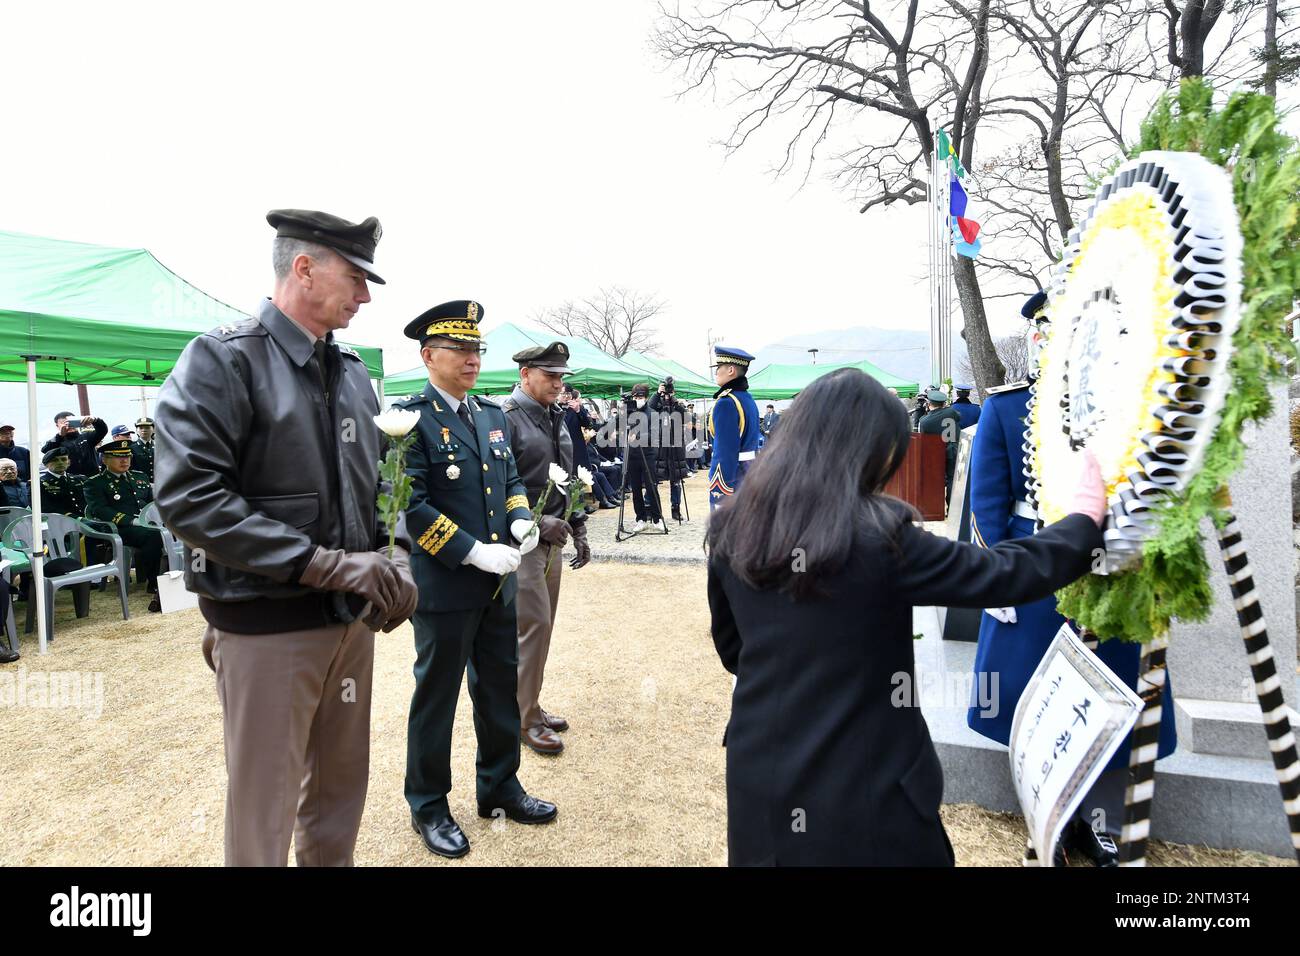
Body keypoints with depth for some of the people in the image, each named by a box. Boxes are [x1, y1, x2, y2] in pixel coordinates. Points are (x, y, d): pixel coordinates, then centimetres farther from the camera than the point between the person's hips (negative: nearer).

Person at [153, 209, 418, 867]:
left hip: (351, 618, 6)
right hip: (266, 626, -6)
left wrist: (394, 555, -2)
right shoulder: (223, 359, -11)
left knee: (342, 792, 19)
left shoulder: (352, 372, 9)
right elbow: (188, 495, -20)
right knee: (263, 813, 8)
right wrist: (328, 564, -22)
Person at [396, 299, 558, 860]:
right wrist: (473, 552, -22)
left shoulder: (493, 415, 11)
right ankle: (428, 807, 29)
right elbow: (412, 504, -18)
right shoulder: (412, 418, -12)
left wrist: (521, 519, -4)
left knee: (501, 688, 18)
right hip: (444, 587, -7)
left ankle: (499, 787, 37)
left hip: (499, 583, 7)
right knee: (436, 696, 10)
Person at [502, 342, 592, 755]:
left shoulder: (556, 418, 13)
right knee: (534, 625, -6)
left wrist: (577, 527, 14)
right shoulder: (505, 417, -13)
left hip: (551, 539, 8)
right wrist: (538, 522, -21)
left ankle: (529, 703, 28)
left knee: (541, 626, 14)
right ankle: (524, 718, 9)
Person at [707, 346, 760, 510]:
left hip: (731, 475, -9)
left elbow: (725, 451, -22)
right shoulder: (748, 399, 12)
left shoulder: (726, 402, -17)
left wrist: (717, 491, -21)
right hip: (750, 471, 10)